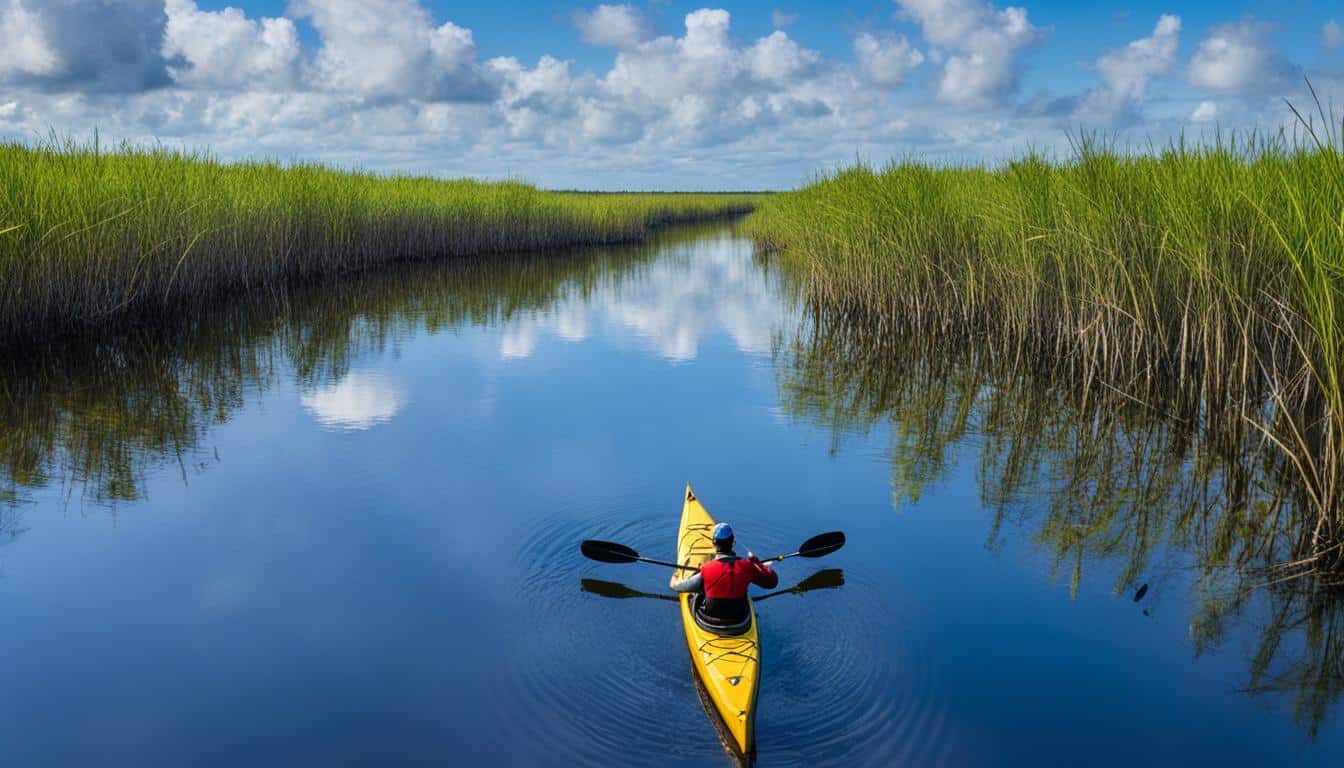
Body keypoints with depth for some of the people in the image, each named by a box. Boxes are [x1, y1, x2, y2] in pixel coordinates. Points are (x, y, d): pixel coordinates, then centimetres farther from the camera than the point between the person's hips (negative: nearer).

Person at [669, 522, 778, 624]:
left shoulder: (705, 571, -22)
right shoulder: (746, 567, -17)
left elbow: (675, 586, -7)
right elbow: (772, 581, -2)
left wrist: (674, 578, 18)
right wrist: (756, 561, 11)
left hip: (711, 622, -1)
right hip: (739, 621, 2)